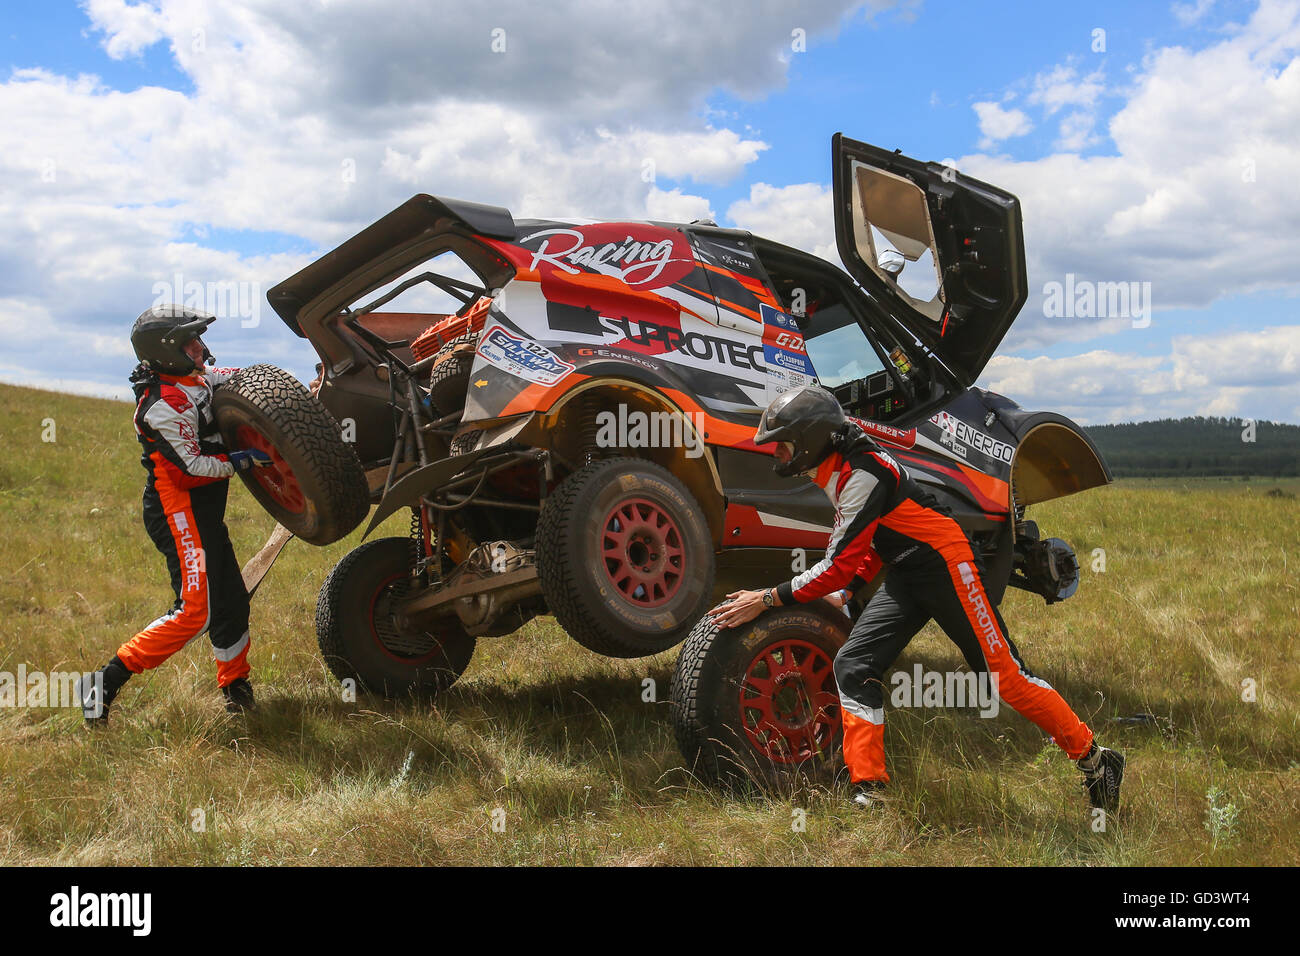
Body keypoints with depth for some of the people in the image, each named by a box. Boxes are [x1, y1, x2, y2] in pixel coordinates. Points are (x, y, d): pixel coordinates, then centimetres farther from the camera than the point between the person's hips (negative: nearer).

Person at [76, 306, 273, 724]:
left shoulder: (196, 380, 10)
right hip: (179, 511, -10)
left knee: (231, 601, 13)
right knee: (195, 611, -15)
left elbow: (238, 377, 29)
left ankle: (235, 688, 26)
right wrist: (242, 460, -15)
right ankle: (106, 682, -8)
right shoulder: (164, 405, -19)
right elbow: (193, 465, -21)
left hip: (203, 511, 10)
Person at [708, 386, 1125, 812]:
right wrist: (842, 594, 10)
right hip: (906, 577, 10)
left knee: (1005, 674, -5)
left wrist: (766, 599, -20)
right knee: (853, 665, -3)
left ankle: (1095, 761, 12)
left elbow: (839, 565, -24)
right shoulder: (837, 470, 9)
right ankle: (870, 792, -2)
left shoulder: (862, 473, -22)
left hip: (947, 567, -9)